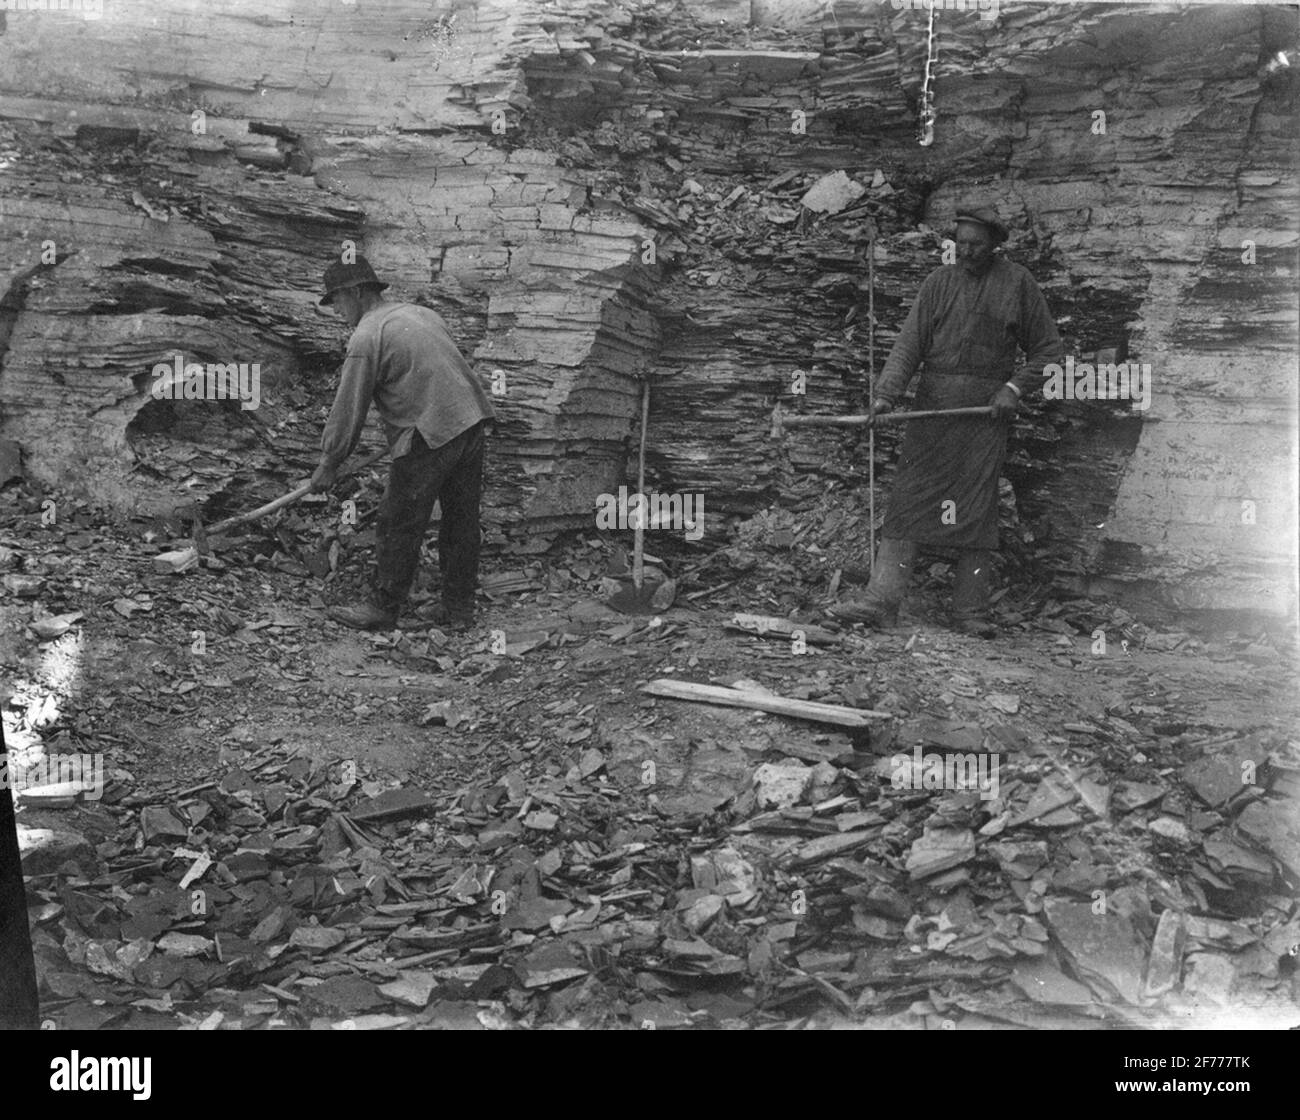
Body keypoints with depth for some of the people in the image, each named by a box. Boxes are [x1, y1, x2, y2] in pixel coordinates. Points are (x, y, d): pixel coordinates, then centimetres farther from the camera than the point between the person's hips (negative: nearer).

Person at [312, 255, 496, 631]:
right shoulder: (423, 313, 19)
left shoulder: (367, 337, -5)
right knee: (462, 522, 13)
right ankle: (459, 609, 21)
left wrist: (328, 465, 5)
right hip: (472, 423, 8)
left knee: (399, 525, 4)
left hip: (429, 435, -8)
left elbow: (349, 408, -4)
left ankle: (382, 607, 13)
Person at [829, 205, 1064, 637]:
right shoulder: (939, 281, 9)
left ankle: (970, 612, 3)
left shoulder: (1017, 283, 5)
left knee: (977, 508, -2)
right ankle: (881, 601, -6)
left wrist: (1014, 387, -5)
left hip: (986, 410, -1)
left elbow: (1048, 348, 9)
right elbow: (909, 343, 1)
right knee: (908, 500, -4)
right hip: (933, 404, 2)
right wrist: (886, 393, -13)